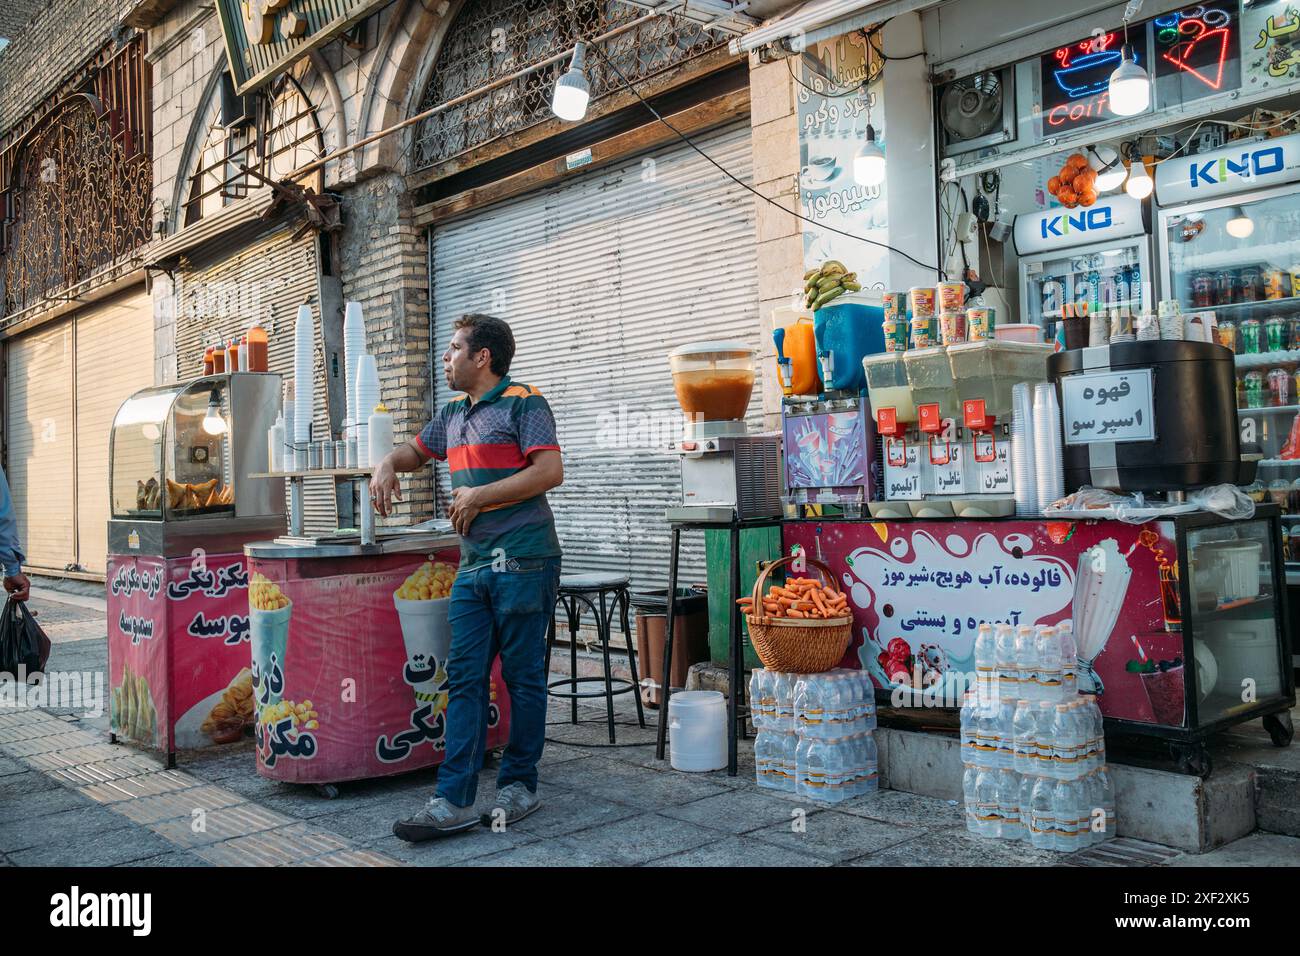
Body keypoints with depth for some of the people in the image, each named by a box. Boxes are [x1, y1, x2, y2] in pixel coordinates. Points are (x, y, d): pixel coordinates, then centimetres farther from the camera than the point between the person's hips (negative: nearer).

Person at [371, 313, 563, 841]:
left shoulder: (523, 403, -5)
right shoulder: (453, 414, 19)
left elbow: (549, 471, -16)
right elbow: (417, 450, 35)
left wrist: (479, 496, -12)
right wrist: (388, 465, 12)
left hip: (523, 562, -7)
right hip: (473, 564, 8)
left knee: (523, 677, 3)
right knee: (464, 678, 3)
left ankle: (519, 786, 18)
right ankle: (454, 800, 5)